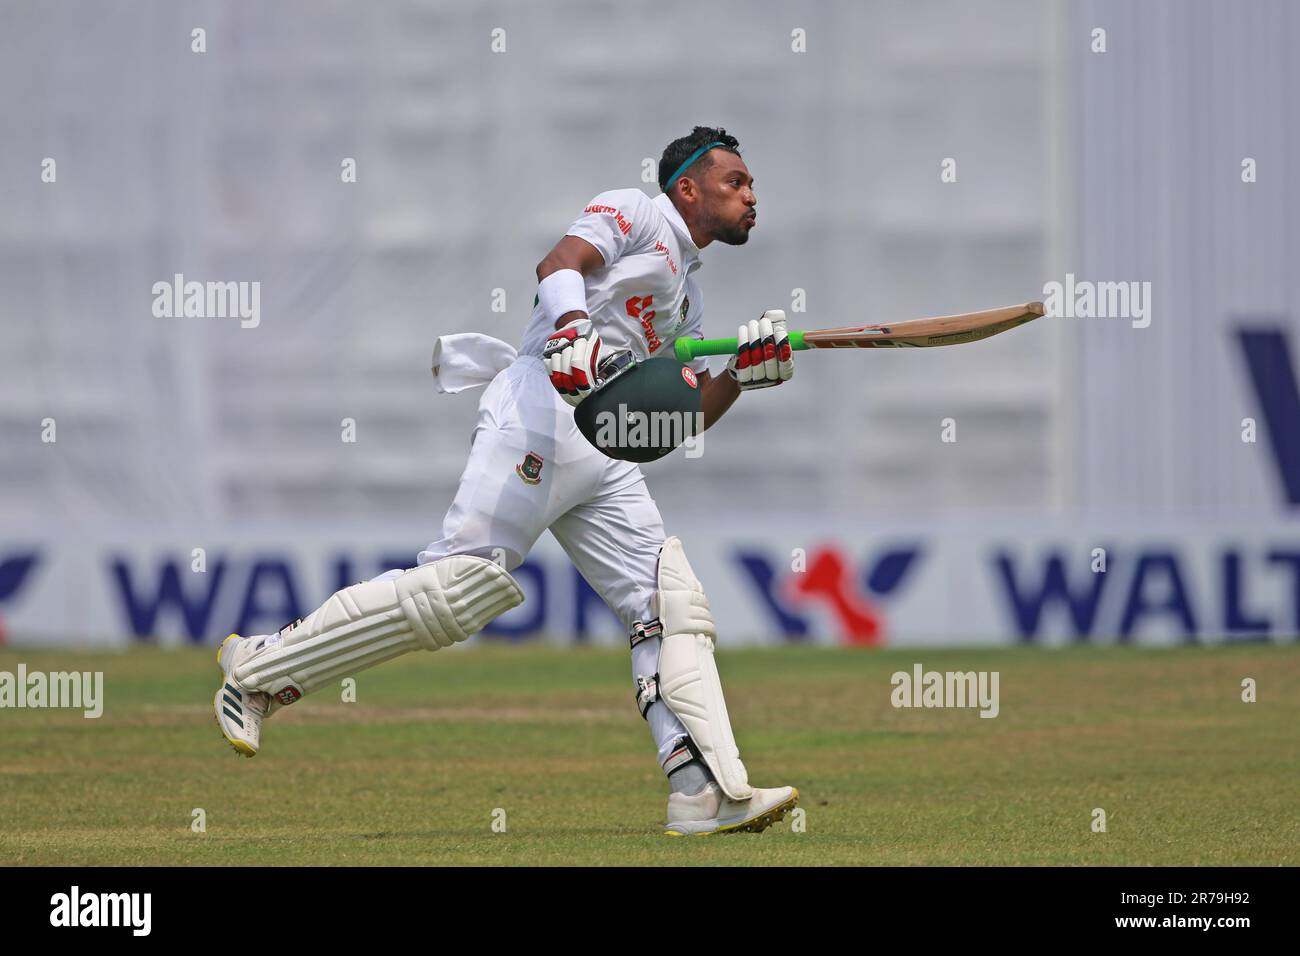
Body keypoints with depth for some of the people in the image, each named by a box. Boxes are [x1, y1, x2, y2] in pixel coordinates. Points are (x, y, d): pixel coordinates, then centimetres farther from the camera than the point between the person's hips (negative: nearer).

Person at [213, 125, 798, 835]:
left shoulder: (686, 298, 31)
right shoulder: (635, 216, 7)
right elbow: (560, 263, -14)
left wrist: (743, 369, 10)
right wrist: (573, 330, -35)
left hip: (608, 459, 9)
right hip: (543, 409, -9)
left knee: (673, 604, -4)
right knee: (461, 584, -18)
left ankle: (706, 793, -12)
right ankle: (260, 667, -9)